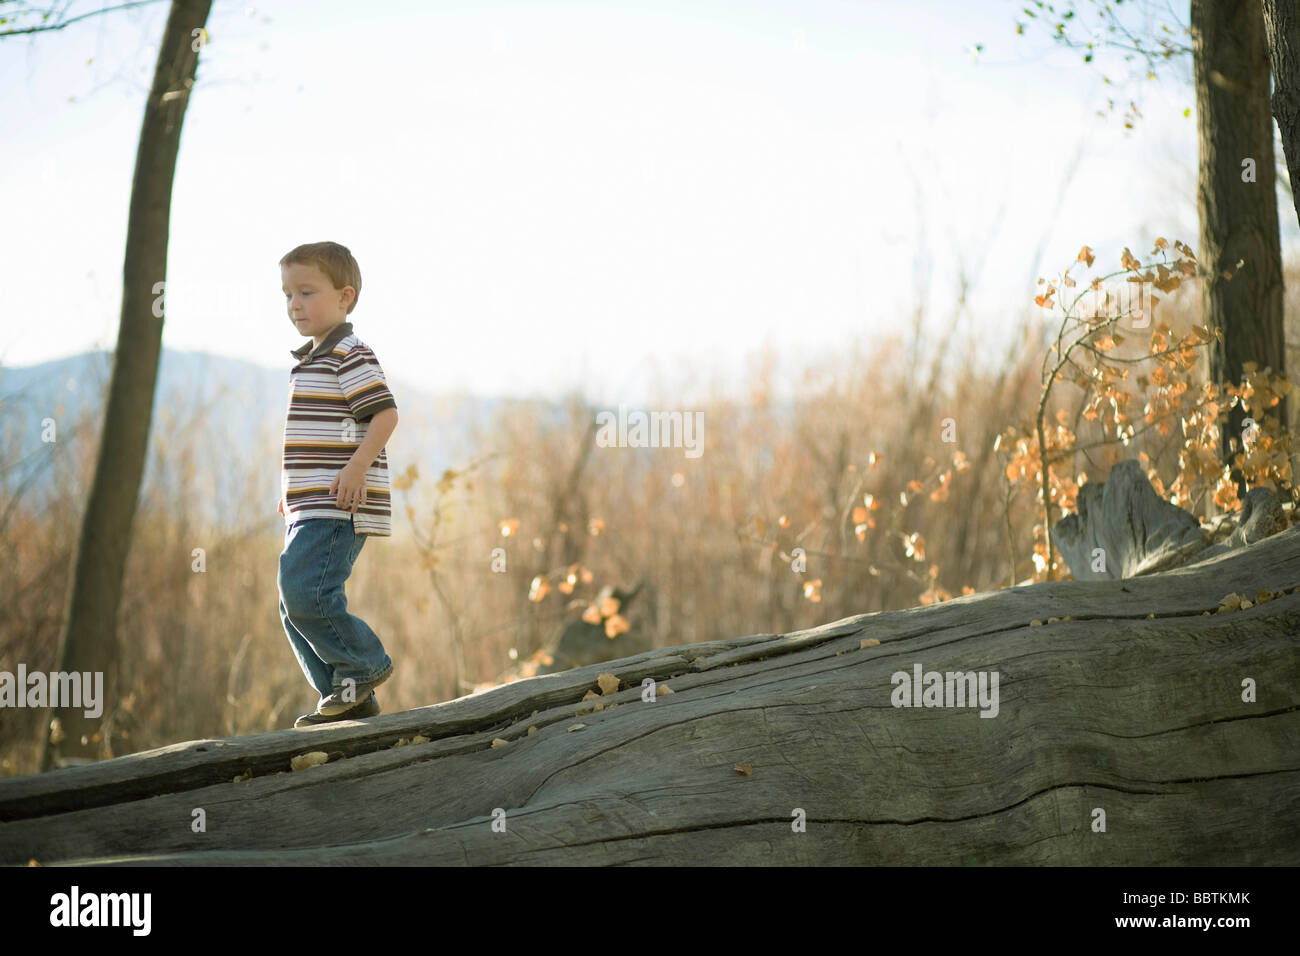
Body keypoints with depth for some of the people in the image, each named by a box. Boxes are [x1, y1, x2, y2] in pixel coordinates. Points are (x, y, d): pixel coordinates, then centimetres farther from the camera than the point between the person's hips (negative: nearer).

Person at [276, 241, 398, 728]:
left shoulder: (349, 354, -9)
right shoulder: (313, 360, 22)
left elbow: (384, 414, -18)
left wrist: (356, 467, -27)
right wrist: (294, 492, 25)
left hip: (337, 506, -10)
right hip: (311, 509, 10)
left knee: (304, 589, -20)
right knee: (294, 609, 8)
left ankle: (362, 664, -2)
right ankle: (349, 698, 13)